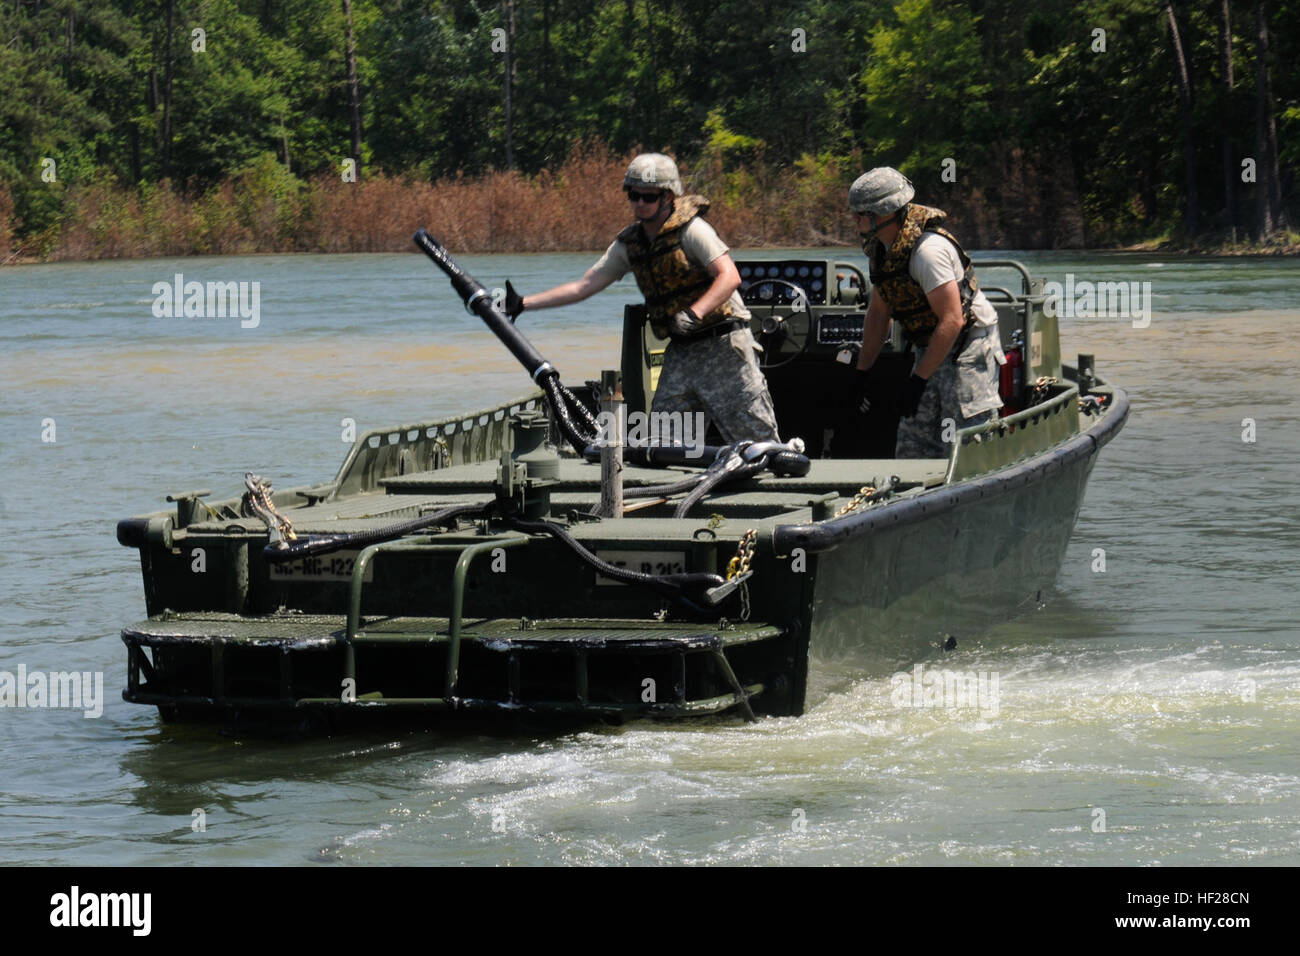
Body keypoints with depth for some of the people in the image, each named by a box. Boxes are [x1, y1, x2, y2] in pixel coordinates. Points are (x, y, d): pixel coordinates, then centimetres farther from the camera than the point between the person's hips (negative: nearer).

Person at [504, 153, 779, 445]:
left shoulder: (690, 229, -13)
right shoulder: (629, 243, 7)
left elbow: (729, 277, -22)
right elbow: (584, 286, 9)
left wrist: (693, 314, -35)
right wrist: (522, 303, 4)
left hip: (722, 344, -7)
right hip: (681, 352, 7)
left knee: (756, 438, -5)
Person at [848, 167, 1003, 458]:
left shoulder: (928, 250, -25)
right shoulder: (882, 249, 5)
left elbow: (952, 321, -27)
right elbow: (878, 313, 17)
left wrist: (919, 380, -24)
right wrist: (862, 371, 17)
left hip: (968, 346, -9)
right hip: (931, 347, 9)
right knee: (911, 451, 5)